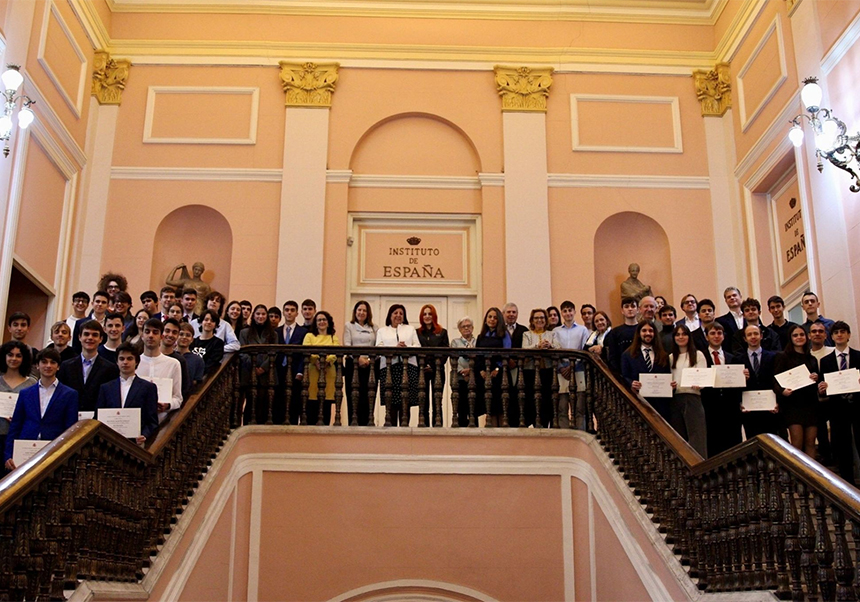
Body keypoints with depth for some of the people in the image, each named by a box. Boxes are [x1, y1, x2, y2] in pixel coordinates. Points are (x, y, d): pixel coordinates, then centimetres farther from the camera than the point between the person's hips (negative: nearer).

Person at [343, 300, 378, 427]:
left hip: (370, 366, 2)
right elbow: (347, 345, -2)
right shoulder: (349, 326, 10)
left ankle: (367, 425, -2)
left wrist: (369, 359, -10)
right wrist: (358, 358, -16)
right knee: (354, 398, -5)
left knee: (368, 398, -3)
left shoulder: (374, 328, 15)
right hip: (353, 364, -2)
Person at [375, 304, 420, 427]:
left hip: (408, 366, 1)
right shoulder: (382, 331, 20)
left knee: (405, 400, -6)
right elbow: (378, 348, 4)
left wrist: (406, 348, -10)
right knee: (391, 401, -7)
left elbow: (418, 346, 11)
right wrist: (394, 348, -12)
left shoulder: (410, 329, 23)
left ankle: (404, 426, -4)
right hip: (388, 367, -1)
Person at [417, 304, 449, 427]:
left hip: (437, 371, 0)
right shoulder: (417, 333, 11)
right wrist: (424, 366, -9)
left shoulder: (442, 332, 10)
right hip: (422, 371, 0)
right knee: (423, 403, -1)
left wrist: (433, 366, -9)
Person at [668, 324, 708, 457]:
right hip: (675, 400, 3)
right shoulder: (671, 357, 16)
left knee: (696, 436, -10)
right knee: (678, 438, 4)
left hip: (693, 398, -3)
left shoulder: (698, 355, 6)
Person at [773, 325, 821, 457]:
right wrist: (782, 391, -25)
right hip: (792, 404, -4)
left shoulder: (812, 359, 18)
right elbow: (775, 380, -6)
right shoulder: (783, 356, 2)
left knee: (810, 442, 0)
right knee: (797, 444, -10)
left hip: (811, 404, 5)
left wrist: (816, 379, -2)